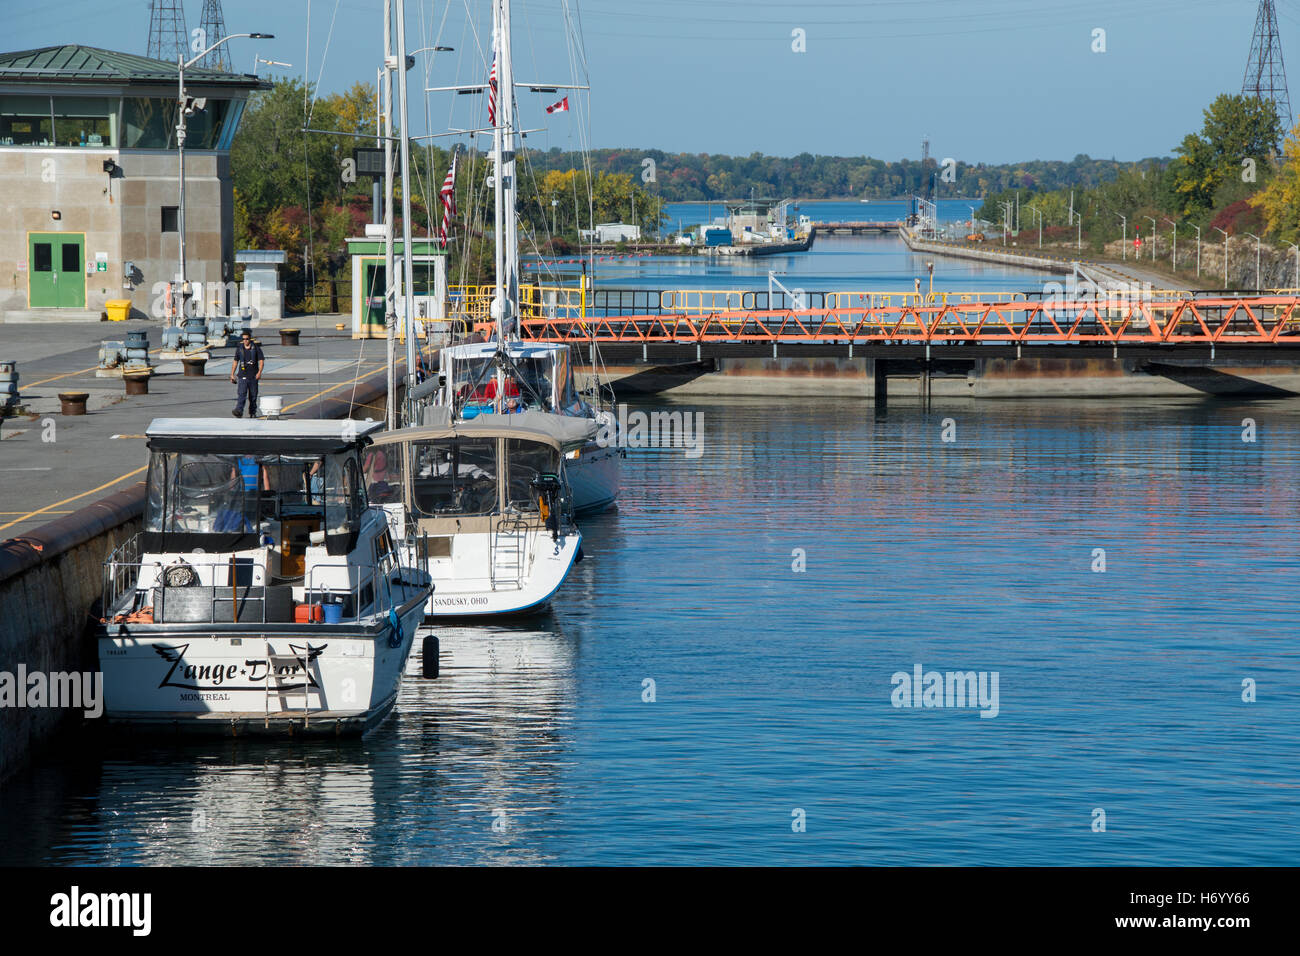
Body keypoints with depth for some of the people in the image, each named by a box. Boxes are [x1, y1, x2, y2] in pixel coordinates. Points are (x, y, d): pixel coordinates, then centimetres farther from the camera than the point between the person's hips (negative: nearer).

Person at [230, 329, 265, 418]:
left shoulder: (256, 348, 0)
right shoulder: (239, 348, 7)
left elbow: (261, 360, -1)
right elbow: (235, 362, 14)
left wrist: (259, 372, -14)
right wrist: (232, 375, 11)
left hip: (253, 376, 0)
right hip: (243, 375, 0)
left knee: (253, 395, 7)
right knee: (241, 394, -15)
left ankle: (253, 413, 20)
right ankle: (239, 411, -27)